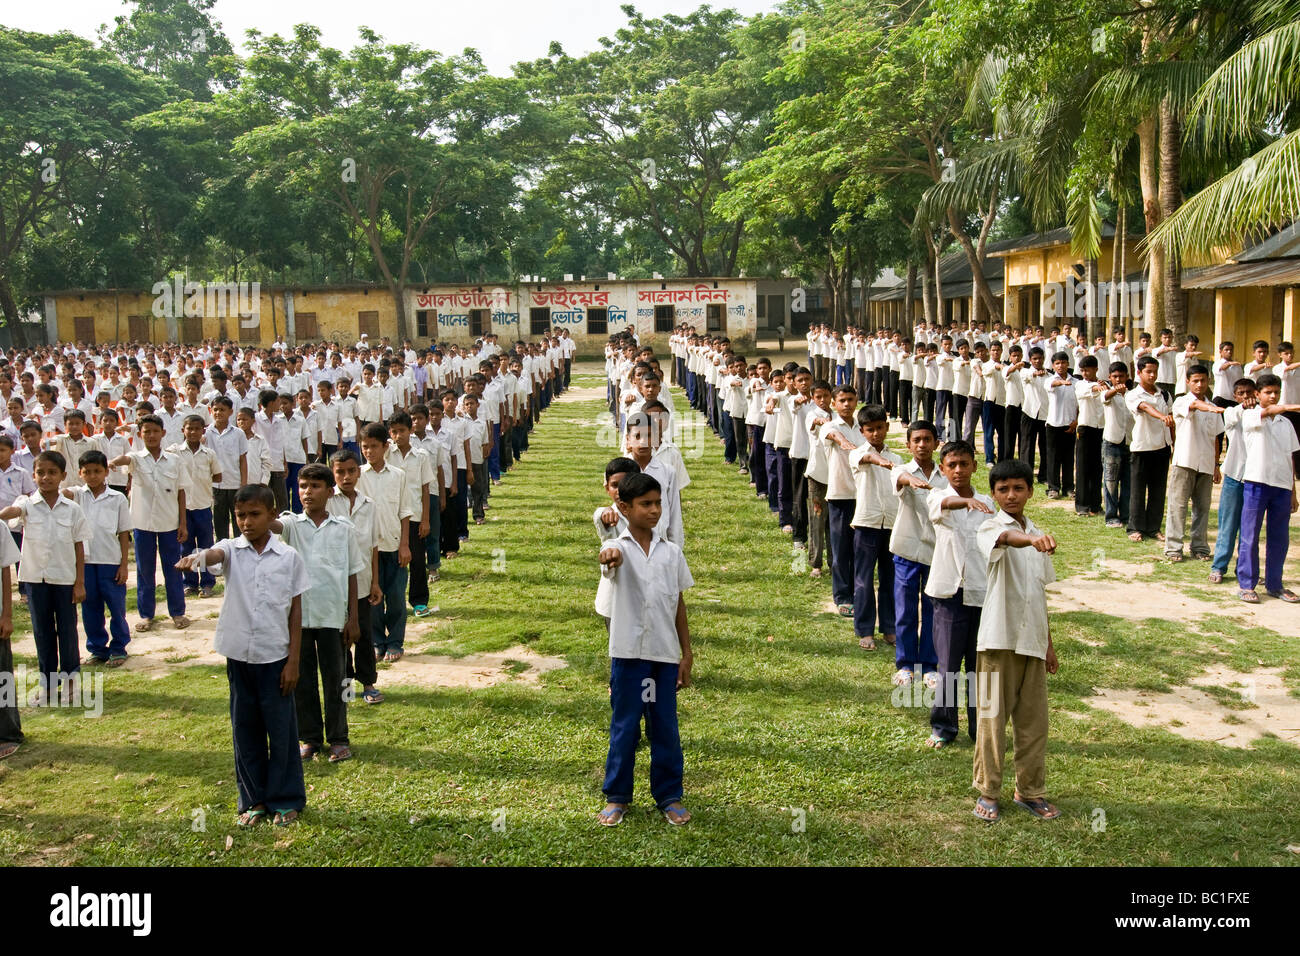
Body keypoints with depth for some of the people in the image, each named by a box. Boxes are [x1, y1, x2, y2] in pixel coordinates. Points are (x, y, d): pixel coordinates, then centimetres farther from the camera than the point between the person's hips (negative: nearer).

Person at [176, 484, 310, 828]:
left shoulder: (289, 557, -4)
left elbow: (295, 611, -1)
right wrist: (195, 558, -52)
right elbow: (213, 555, -27)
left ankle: (286, 799, 21)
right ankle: (254, 799, 26)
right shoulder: (232, 551, -2)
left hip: (275, 655, -2)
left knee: (281, 729, 6)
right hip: (239, 654, 2)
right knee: (245, 729, 12)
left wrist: (293, 660, -3)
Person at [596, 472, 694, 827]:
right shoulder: (619, 548, -5)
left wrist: (686, 655, 9)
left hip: (666, 654, 3)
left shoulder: (671, 552, 6)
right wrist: (609, 556, -58)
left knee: (666, 728, 10)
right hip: (628, 652, -3)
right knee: (624, 727, 7)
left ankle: (669, 796, 24)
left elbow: (679, 605, 10)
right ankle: (616, 796, 22)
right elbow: (613, 557, -32)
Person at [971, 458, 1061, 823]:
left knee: (1034, 719, 11)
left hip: (1032, 641, 6)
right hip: (999, 639, -6)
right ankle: (988, 792, 15)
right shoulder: (990, 528, -8)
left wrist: (1048, 643, 17)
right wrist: (1031, 539, -57)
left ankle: (1030, 790, 24)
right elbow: (1004, 538, -35)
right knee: (993, 717, 2)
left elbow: (1040, 594, 18)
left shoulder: (1038, 537, 12)